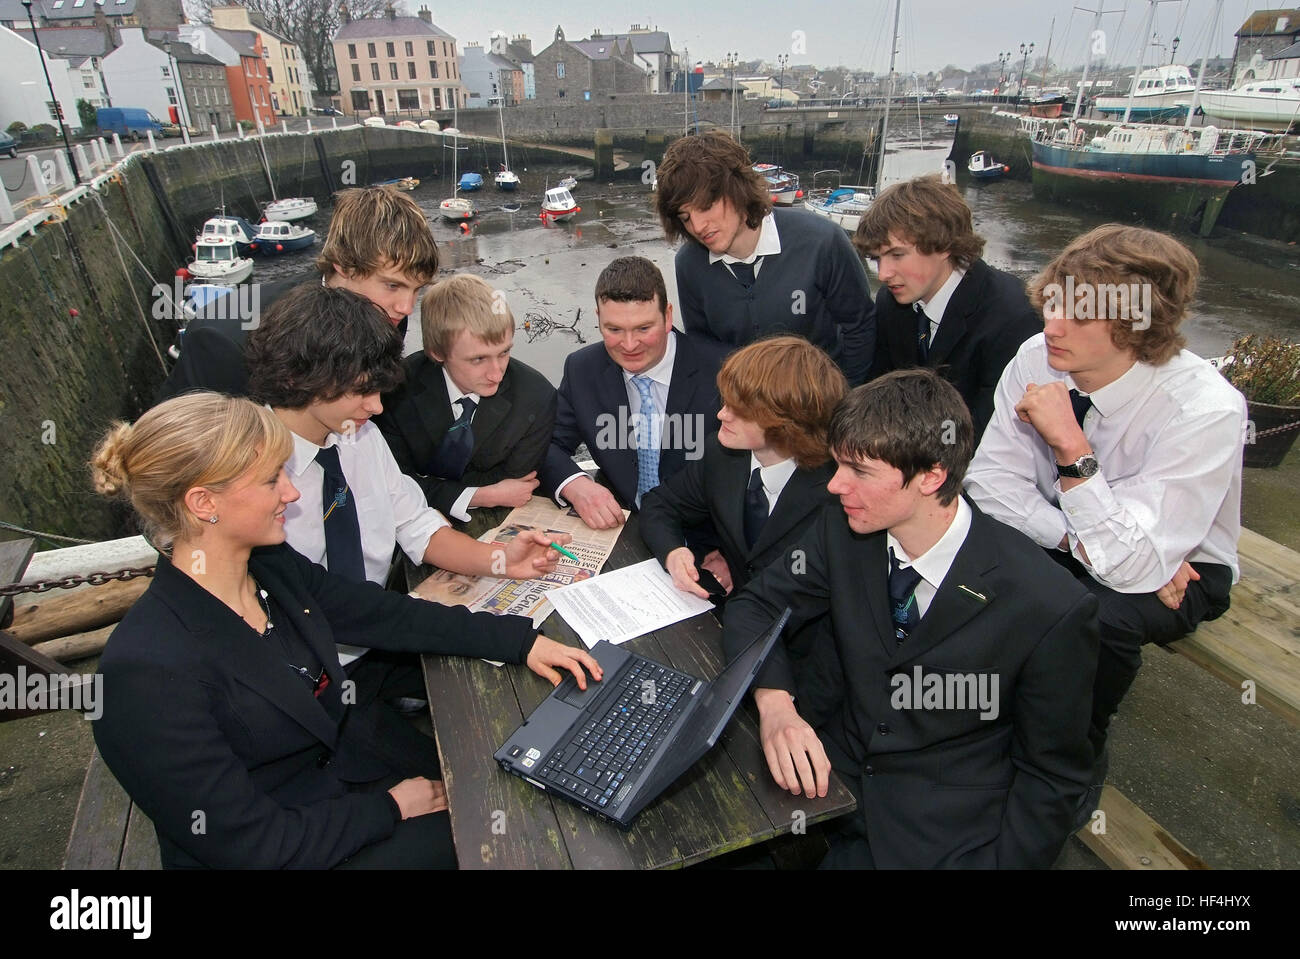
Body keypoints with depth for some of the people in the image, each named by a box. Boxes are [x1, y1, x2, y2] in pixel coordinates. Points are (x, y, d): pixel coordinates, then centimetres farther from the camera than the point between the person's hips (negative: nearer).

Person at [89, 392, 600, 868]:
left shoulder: (272, 568, -8)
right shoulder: (149, 670, -29)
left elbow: (387, 613, 1)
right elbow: (249, 844, -24)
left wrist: (521, 640, -2)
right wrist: (389, 808, -14)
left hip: (354, 775, 6)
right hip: (294, 851, -6)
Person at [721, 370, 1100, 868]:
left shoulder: (1051, 610, -19)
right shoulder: (844, 528, -9)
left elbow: (1052, 774, -7)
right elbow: (754, 605, 0)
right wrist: (774, 700, -18)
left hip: (935, 835, -4)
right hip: (828, 768, 5)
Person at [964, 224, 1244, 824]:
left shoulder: (1206, 411, -29)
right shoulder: (1037, 359, -17)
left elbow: (1134, 567, -34)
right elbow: (988, 480, -13)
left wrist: (1072, 446, -39)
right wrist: (1080, 539, -25)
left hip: (1178, 569, -3)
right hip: (1063, 538, 4)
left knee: (1098, 611, -36)